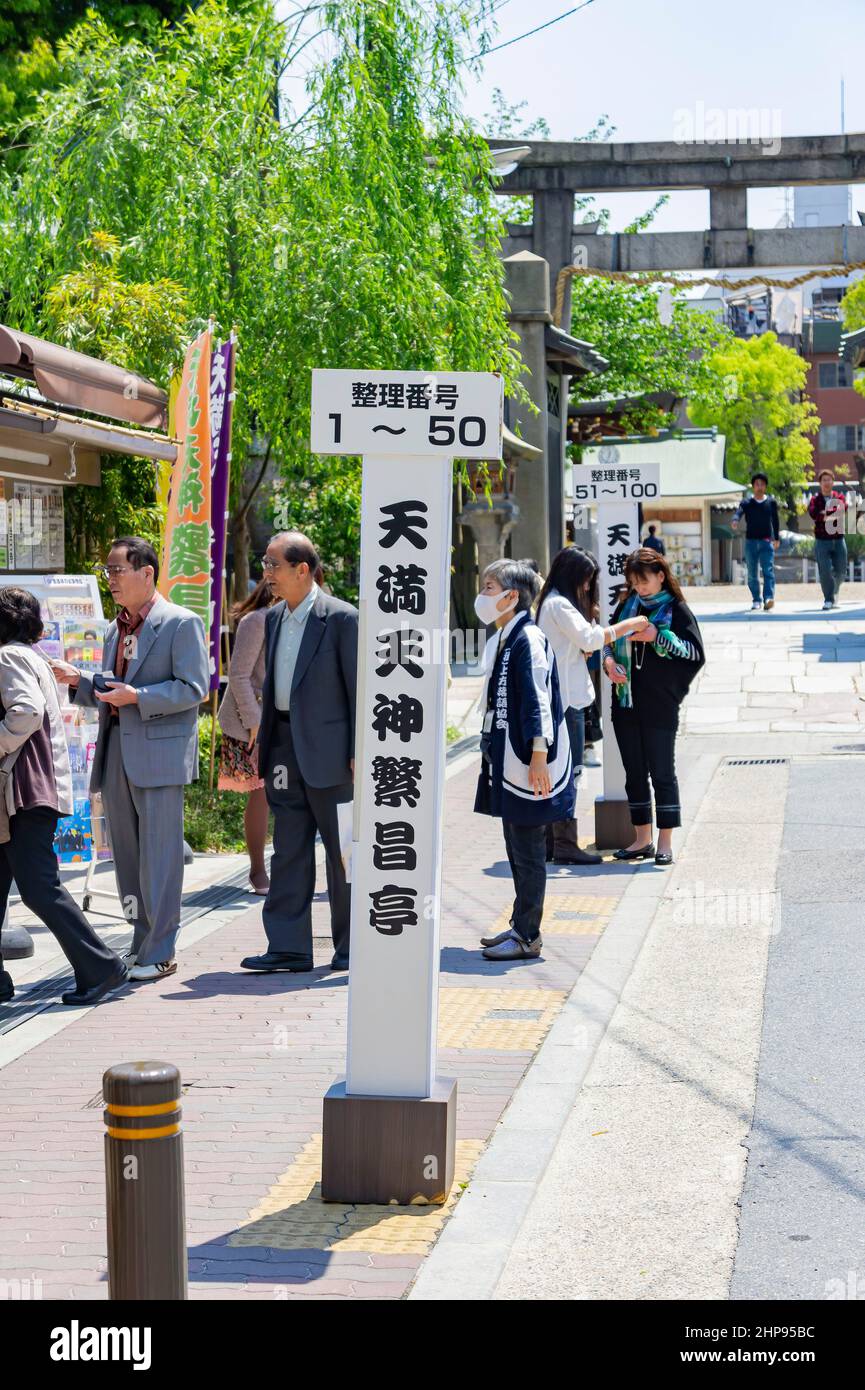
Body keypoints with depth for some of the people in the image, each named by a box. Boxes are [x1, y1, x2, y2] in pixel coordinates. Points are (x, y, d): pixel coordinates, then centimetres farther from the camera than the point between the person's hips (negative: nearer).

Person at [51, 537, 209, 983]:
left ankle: (160, 953, -2)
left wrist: (137, 697, -19)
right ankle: (142, 942, 19)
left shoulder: (181, 623, -5)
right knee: (126, 856, 10)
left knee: (158, 857, -6)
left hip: (160, 754, -8)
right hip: (116, 754, 8)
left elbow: (194, 688, -12)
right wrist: (79, 681, 6)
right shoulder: (115, 630, 19)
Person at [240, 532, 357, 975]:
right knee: (288, 851, 8)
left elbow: (358, 688, -9)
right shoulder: (274, 618, 13)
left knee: (342, 852, 3)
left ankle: (350, 948, 13)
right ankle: (288, 947, 11)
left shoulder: (342, 618, -9)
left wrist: (359, 752, -12)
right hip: (284, 749, 7)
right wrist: (263, 742, 14)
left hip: (327, 749, -7)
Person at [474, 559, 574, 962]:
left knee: (528, 851, -4)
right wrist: (490, 751, 23)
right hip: (507, 761, 10)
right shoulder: (498, 642, 14)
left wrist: (539, 753, -24)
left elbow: (538, 699, -20)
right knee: (516, 849, 16)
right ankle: (521, 925, 25)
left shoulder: (528, 640, -14)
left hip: (529, 763, -10)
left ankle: (527, 937, 1)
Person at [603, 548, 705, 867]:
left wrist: (657, 637, -16)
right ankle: (642, 839, 19)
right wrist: (609, 661, -3)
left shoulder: (676, 610, -3)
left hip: (659, 706, -5)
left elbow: (696, 652, -8)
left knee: (662, 773, 0)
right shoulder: (627, 606, 10)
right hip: (626, 702, 5)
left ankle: (665, 842, 5)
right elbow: (609, 640, 18)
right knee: (634, 774, 10)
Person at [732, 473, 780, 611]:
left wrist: (777, 538, 16)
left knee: (768, 571, -14)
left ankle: (768, 598, -25)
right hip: (750, 541, 1)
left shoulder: (771, 502, 7)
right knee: (752, 573, 5)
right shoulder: (746, 502, 2)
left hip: (766, 541, -1)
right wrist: (735, 520, -39)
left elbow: (775, 520, 15)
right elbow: (738, 511, -17)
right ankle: (756, 600, 14)